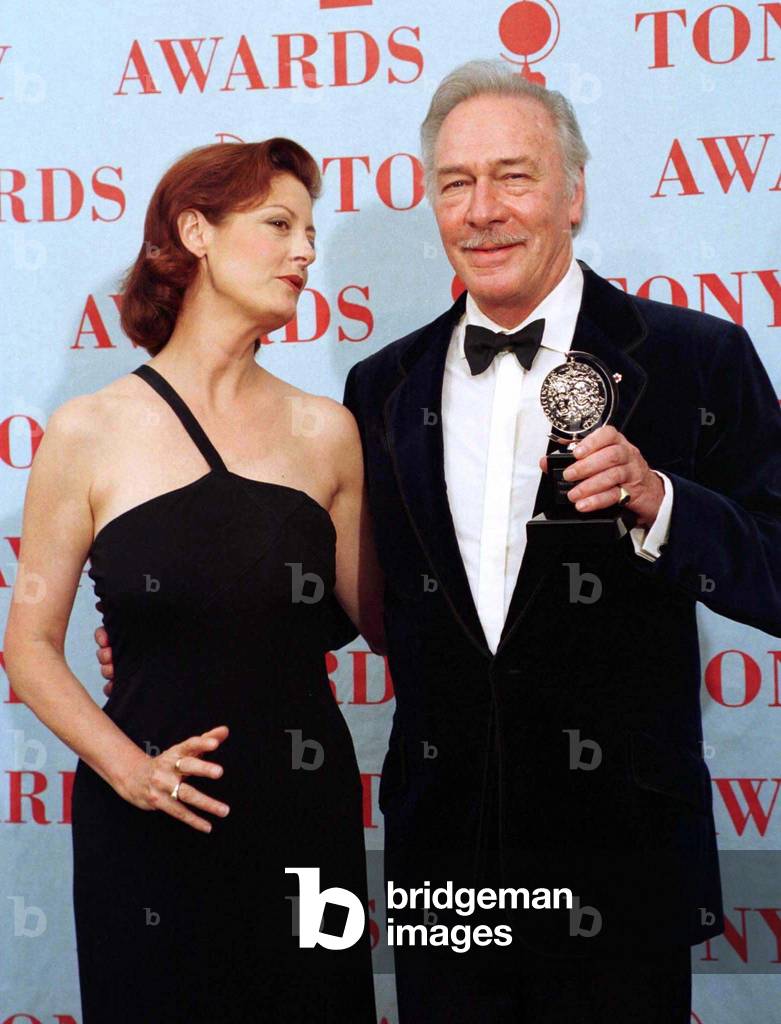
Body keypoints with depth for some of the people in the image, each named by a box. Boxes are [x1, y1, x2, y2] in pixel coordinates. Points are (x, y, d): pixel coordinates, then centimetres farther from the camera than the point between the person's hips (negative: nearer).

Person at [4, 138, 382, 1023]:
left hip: (306, 817, 3)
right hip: (150, 830, -2)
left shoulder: (326, 433, 4)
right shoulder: (89, 434, -3)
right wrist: (128, 768, -12)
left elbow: (379, 616, 8)